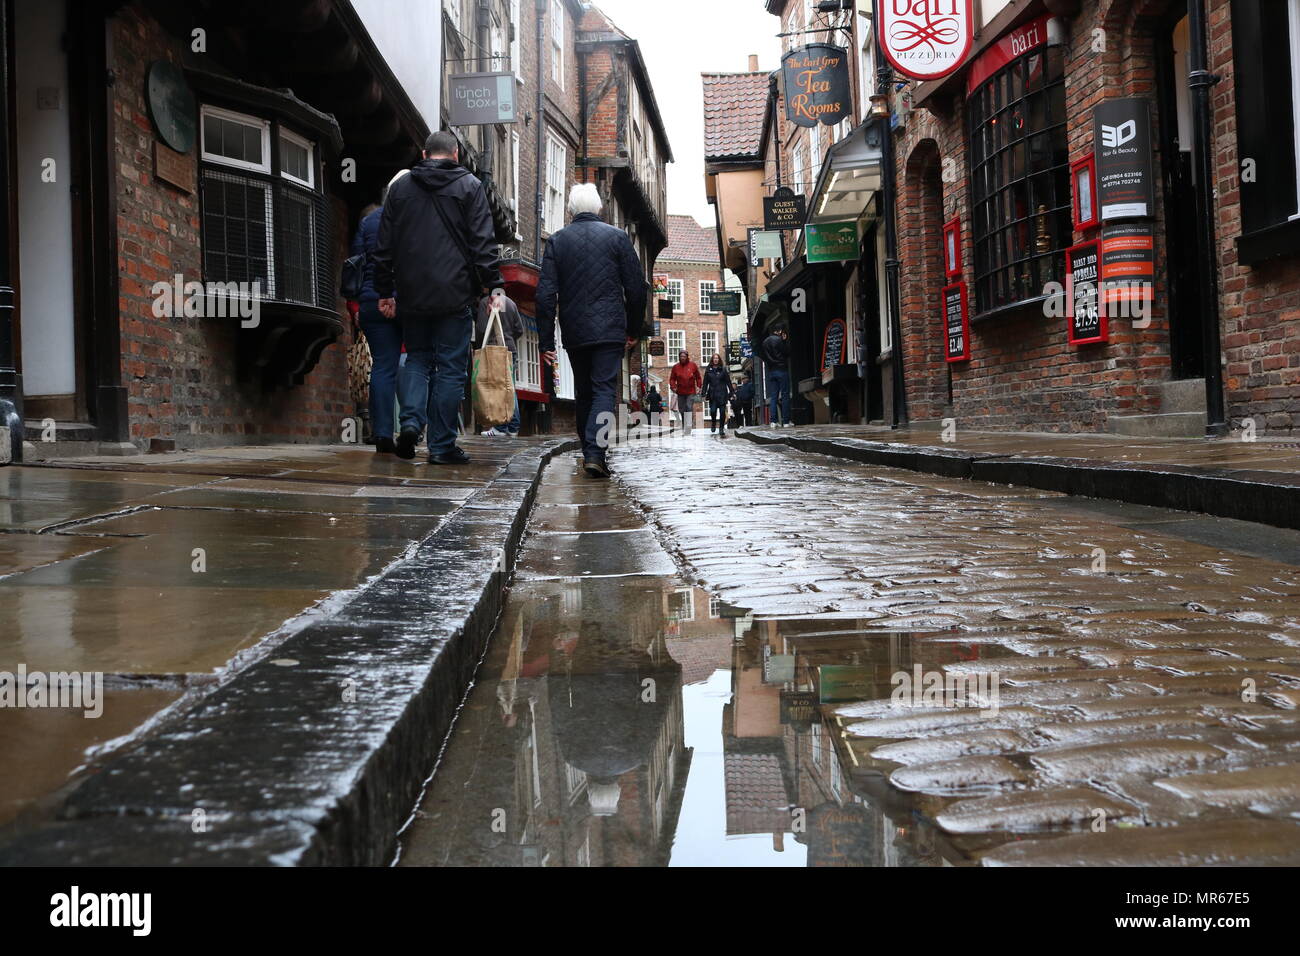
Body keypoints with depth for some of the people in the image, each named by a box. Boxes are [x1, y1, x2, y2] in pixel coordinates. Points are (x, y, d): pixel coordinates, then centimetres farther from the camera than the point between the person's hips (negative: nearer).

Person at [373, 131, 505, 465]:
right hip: (455, 295, -3)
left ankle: (411, 419, -6)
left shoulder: (400, 187, 11)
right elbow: (483, 243, -6)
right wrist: (493, 286, -5)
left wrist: (385, 292, 16)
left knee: (417, 358, 17)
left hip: (412, 295, 3)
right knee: (451, 366, 2)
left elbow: (384, 246, 11)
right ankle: (442, 445, 2)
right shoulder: (469, 187, 2)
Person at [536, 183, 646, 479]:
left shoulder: (556, 241, 5)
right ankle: (595, 452, -20)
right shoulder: (618, 237, 2)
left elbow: (546, 294, -1)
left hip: (574, 332, 2)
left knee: (583, 392, 15)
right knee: (604, 390, -4)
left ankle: (589, 451, 22)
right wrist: (635, 329, 12)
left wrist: (546, 341, 2)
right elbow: (636, 288, 1)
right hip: (610, 330, -2)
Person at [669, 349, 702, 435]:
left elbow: (698, 377, 9)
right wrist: (673, 387, -7)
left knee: (689, 408, -14)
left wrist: (698, 386, 1)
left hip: (691, 392, -2)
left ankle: (688, 427, -16)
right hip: (680, 392, 3)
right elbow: (672, 379, 8)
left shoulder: (693, 365, 3)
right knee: (682, 410, 7)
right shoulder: (676, 367, 6)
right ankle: (683, 428, 17)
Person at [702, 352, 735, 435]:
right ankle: (713, 424, 17)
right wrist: (704, 394, 2)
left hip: (722, 394, 0)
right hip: (712, 394, 0)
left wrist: (732, 392, 0)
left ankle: (722, 428, 9)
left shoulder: (723, 369, 4)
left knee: (722, 411, -3)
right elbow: (705, 383, 7)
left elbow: (728, 382, 4)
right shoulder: (708, 370, 7)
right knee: (713, 411, -10)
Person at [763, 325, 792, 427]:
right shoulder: (779, 340, -10)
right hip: (782, 370, -6)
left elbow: (764, 357, 16)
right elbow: (787, 353, -7)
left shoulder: (765, 342, 12)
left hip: (771, 371, 6)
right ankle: (785, 421, -6)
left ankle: (774, 421, -1)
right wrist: (786, 341, -1)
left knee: (773, 397, 5)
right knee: (785, 395, -3)